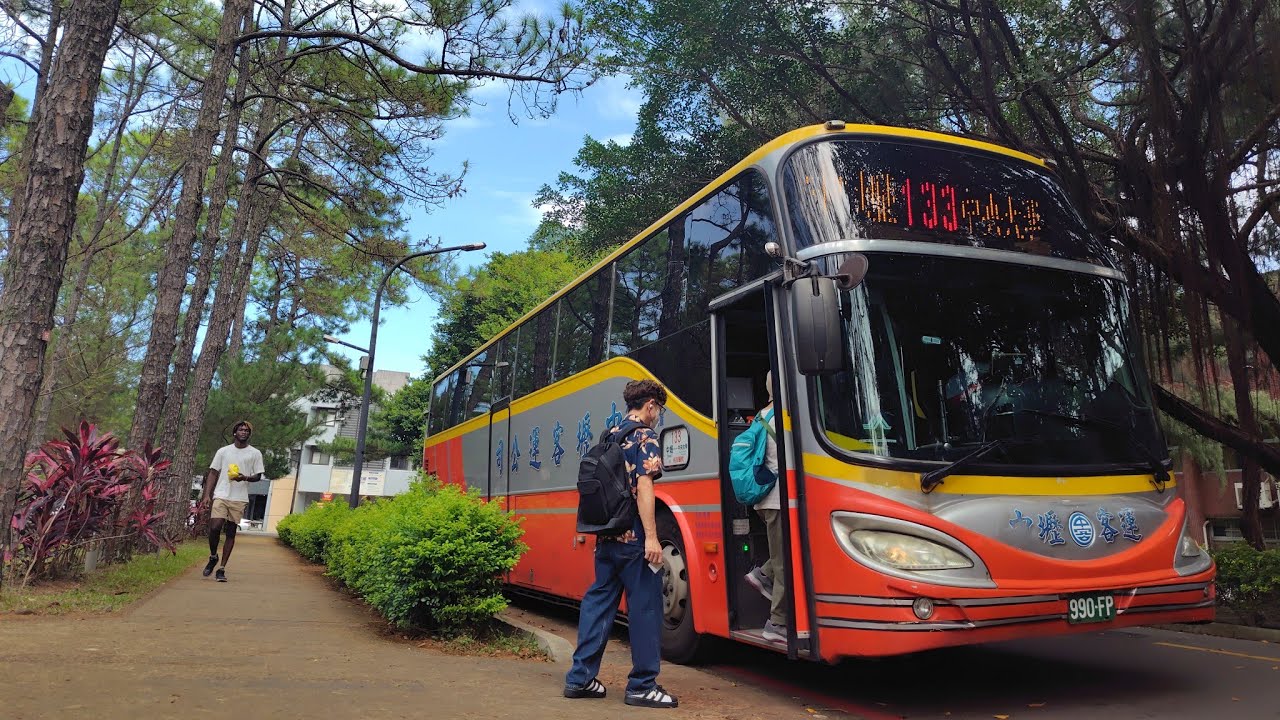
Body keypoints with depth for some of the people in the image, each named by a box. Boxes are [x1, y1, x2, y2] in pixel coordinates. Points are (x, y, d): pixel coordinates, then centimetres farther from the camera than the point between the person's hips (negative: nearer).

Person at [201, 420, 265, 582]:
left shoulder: (255, 453, 6)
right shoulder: (223, 451, 9)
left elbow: (258, 476, 7)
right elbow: (213, 473, 10)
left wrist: (245, 478, -16)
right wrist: (207, 495, 1)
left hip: (239, 499, 0)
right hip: (221, 496, 0)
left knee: (231, 533, 3)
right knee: (214, 527, -14)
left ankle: (222, 569, 9)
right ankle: (213, 557, 13)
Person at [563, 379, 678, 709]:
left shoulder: (610, 435, 15)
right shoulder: (645, 438, -7)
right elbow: (643, 487, -17)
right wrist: (651, 537, -20)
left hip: (606, 534, 8)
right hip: (634, 536, -8)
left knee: (599, 600, 13)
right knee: (644, 606, 1)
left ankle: (580, 677, 18)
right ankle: (642, 686, 7)